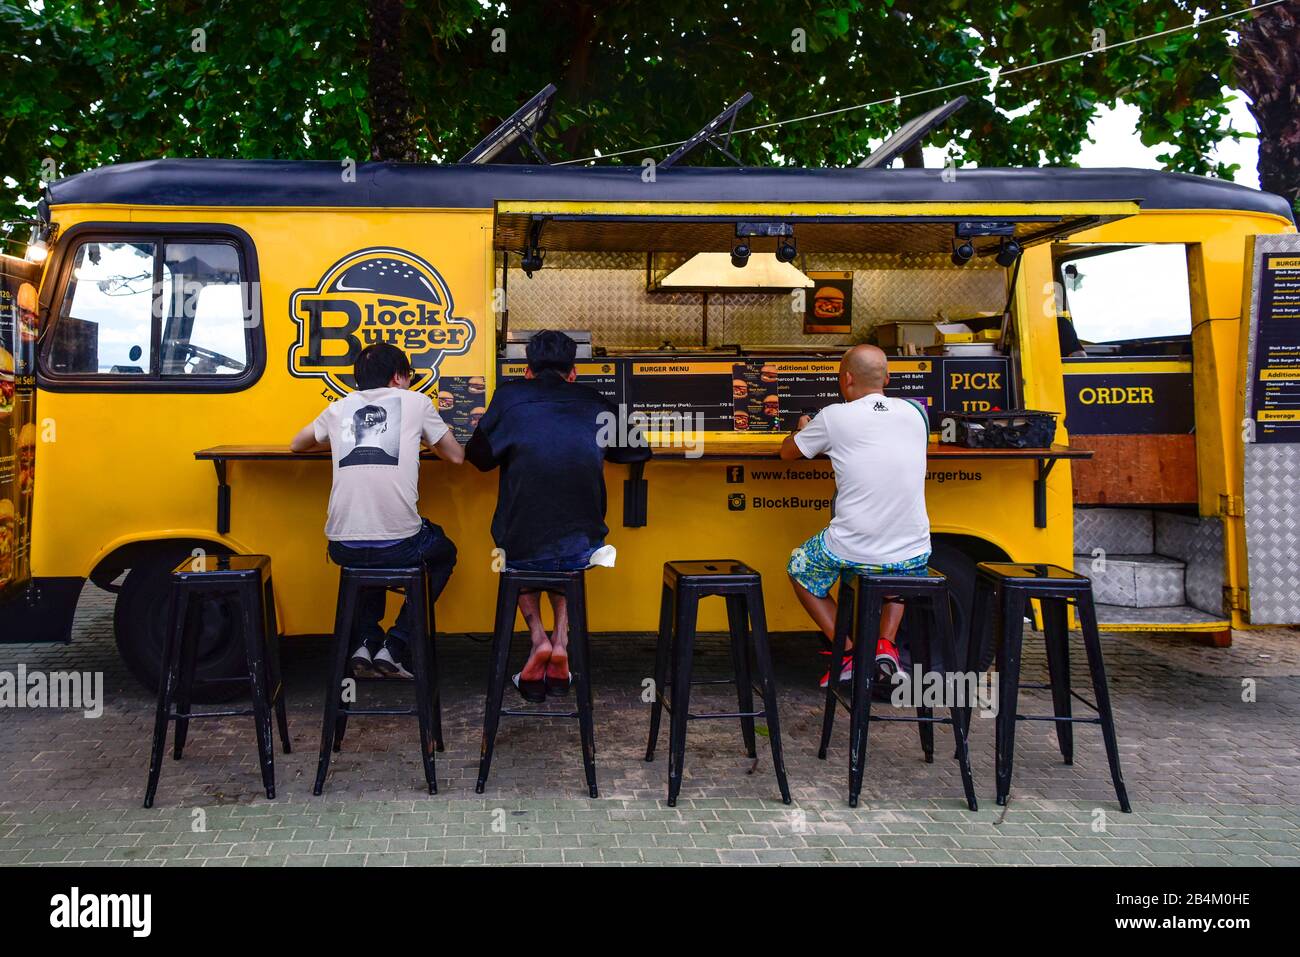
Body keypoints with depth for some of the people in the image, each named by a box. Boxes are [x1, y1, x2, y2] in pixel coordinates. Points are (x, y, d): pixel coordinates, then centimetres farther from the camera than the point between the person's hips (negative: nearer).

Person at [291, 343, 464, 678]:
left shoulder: (339, 408, 16)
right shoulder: (414, 402, 8)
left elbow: (297, 445, 34)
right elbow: (456, 455, 16)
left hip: (343, 548, 4)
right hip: (400, 544, -3)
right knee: (444, 553, 30)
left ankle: (366, 641, 24)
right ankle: (395, 647, 18)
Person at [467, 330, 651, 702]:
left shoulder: (509, 396, 1)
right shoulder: (596, 403, 7)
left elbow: (479, 457, 12)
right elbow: (638, 451, 20)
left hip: (520, 550, -1)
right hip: (583, 551, 1)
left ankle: (538, 637, 14)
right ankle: (561, 642, 19)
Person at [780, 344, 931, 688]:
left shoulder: (834, 417, -7)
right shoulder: (915, 413, 5)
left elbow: (787, 452, 10)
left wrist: (803, 429, 32)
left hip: (853, 551, -3)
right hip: (914, 555, 4)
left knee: (799, 566, 27)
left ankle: (848, 653, 13)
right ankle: (886, 643, 18)